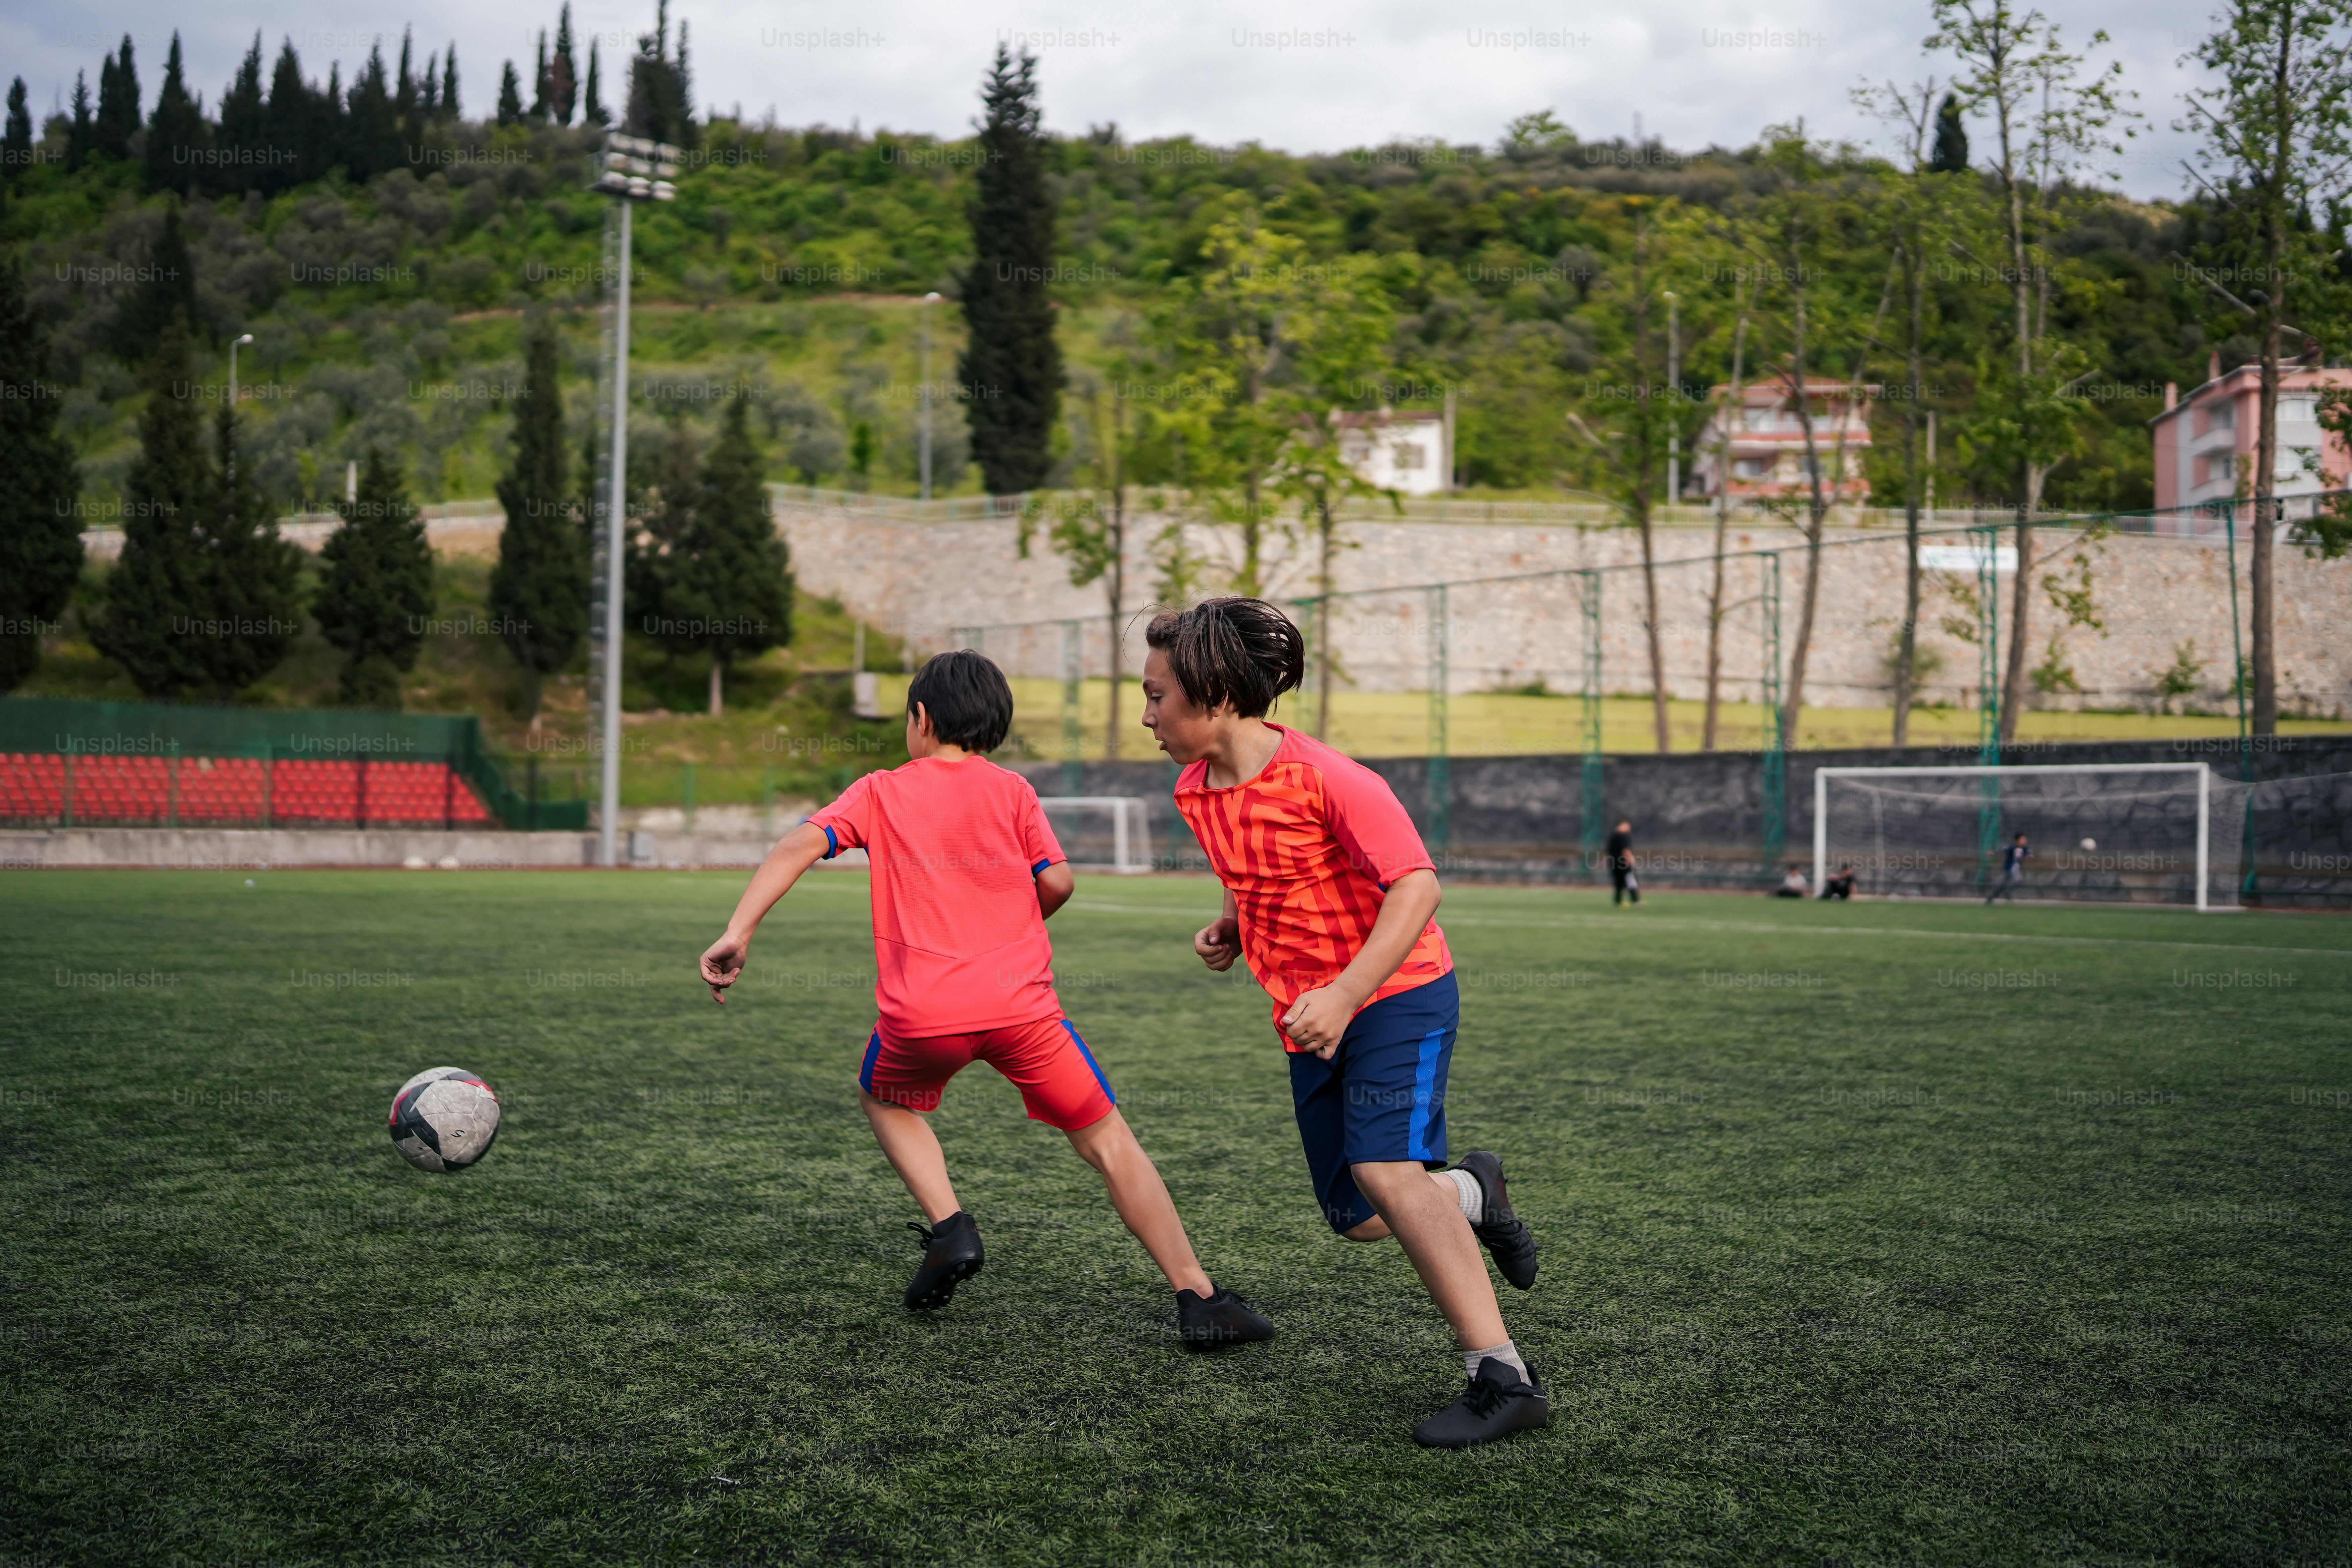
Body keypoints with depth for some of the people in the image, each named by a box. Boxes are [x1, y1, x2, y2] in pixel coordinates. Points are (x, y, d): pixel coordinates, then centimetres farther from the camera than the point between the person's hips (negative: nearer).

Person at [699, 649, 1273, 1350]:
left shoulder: (879, 792, 13)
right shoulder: (1011, 790, 13)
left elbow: (799, 845, 0)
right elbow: (1057, 883, 6)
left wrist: (738, 932, -6)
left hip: (922, 1013, 0)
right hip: (1021, 1002, 0)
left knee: (885, 1099, 32)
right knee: (1108, 1141, 12)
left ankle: (950, 1229, 12)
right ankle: (1199, 1299, 8)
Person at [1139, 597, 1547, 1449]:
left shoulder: (1324, 777, -21)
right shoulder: (1197, 792, 2)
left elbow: (1417, 884, -21)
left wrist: (1345, 993, -29)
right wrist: (1233, 927, 0)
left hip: (1398, 994, -7)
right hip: (1312, 1019, 7)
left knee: (1384, 1171, -26)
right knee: (1357, 1219, 7)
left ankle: (1503, 1376, -24)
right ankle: (1470, 1194, 38)